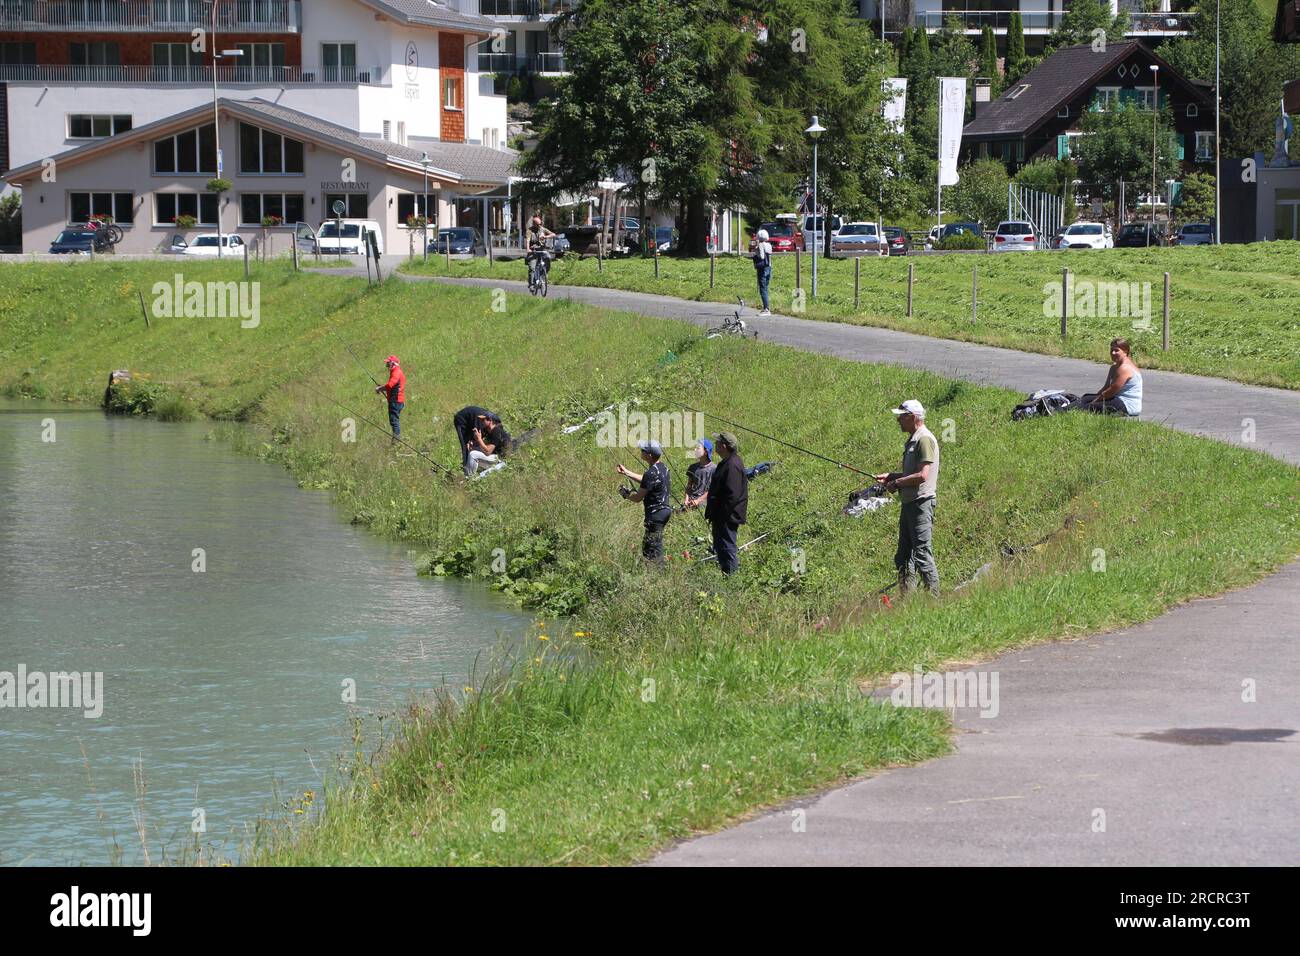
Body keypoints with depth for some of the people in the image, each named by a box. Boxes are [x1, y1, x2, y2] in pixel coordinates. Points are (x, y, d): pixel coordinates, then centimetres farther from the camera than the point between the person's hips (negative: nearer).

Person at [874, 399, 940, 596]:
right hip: (909, 503, 11)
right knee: (903, 556, 12)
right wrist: (890, 476, 13)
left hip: (921, 504, -11)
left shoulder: (925, 439, -14)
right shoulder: (912, 440, 18)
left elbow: (922, 475, -21)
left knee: (922, 553, -10)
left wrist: (897, 483, -11)